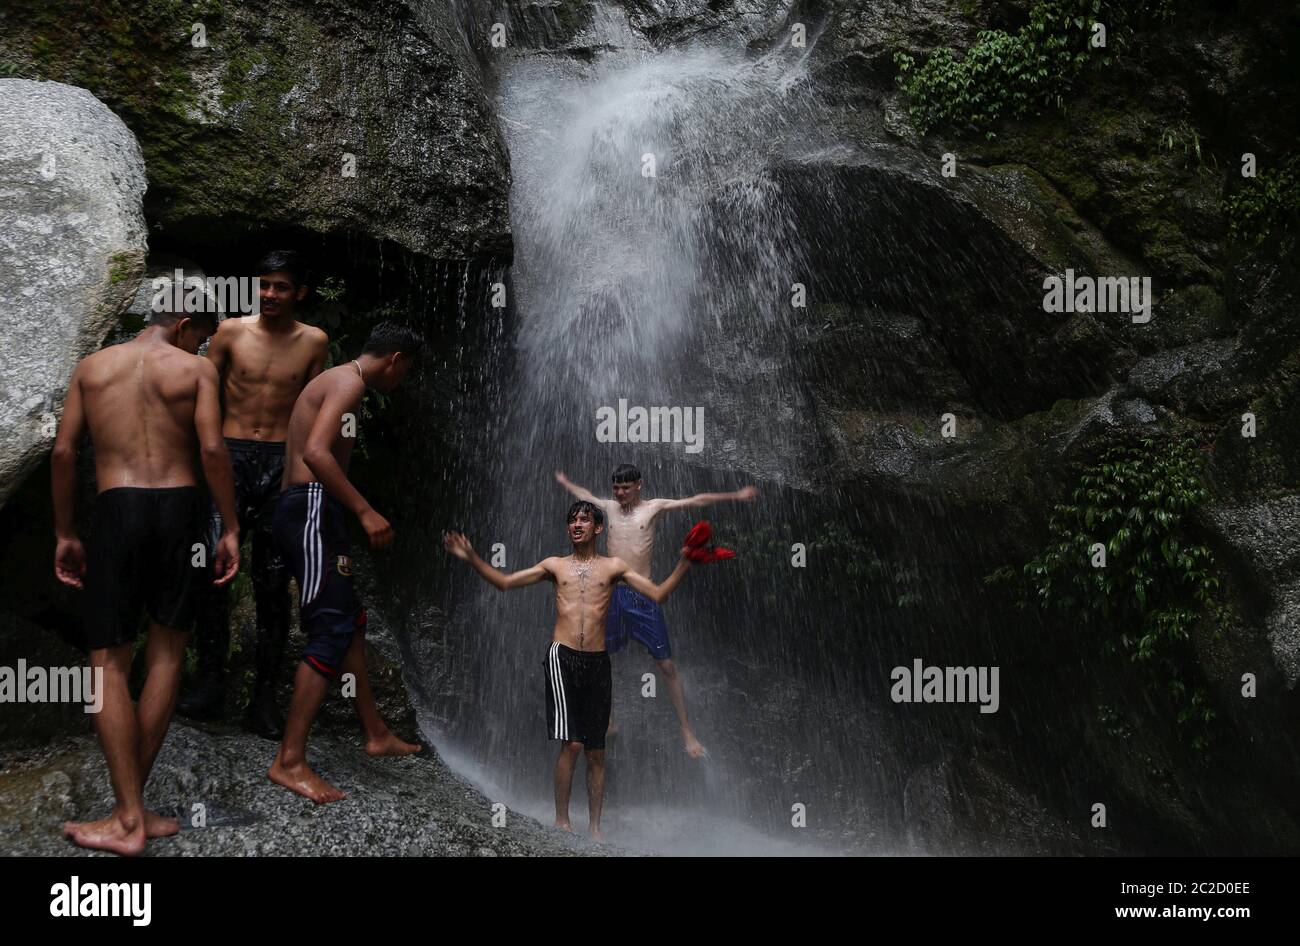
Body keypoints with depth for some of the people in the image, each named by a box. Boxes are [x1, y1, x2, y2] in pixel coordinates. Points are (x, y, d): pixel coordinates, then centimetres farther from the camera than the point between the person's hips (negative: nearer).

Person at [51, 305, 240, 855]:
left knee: (110, 662, 3)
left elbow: (63, 452, 5)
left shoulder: (92, 366, 12)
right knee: (168, 649, 13)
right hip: (178, 507, 0)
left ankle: (129, 820, -4)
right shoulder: (196, 370, 5)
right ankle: (132, 803, 12)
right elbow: (212, 449, -7)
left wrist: (64, 534, 11)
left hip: (117, 509, 1)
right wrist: (230, 529, -1)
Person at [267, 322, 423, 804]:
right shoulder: (349, 380, -10)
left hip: (303, 508, 11)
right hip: (312, 508, -11)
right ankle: (289, 761, -14)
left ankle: (377, 735, 28)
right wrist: (365, 511, -22)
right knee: (331, 630, -13)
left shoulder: (336, 380, 22)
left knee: (351, 620, 17)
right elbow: (316, 453, -23)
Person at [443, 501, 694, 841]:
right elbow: (505, 582, 13)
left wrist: (685, 562, -6)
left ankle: (594, 826, 16)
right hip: (563, 656, -1)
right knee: (571, 744, -13)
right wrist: (472, 558, 3)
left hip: (597, 660, 2)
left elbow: (657, 594, 5)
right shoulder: (555, 565, 12)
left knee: (596, 751, 5)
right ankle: (561, 820, 1)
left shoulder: (613, 567, 11)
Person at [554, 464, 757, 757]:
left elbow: (696, 501, -5)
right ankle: (605, 721, 30)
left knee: (666, 664, -3)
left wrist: (735, 496, -9)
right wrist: (564, 481, 46)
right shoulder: (610, 507, 10)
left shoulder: (652, 507, -1)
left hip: (642, 595, -4)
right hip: (611, 593, 4)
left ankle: (687, 732, 2)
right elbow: (584, 495, 30)